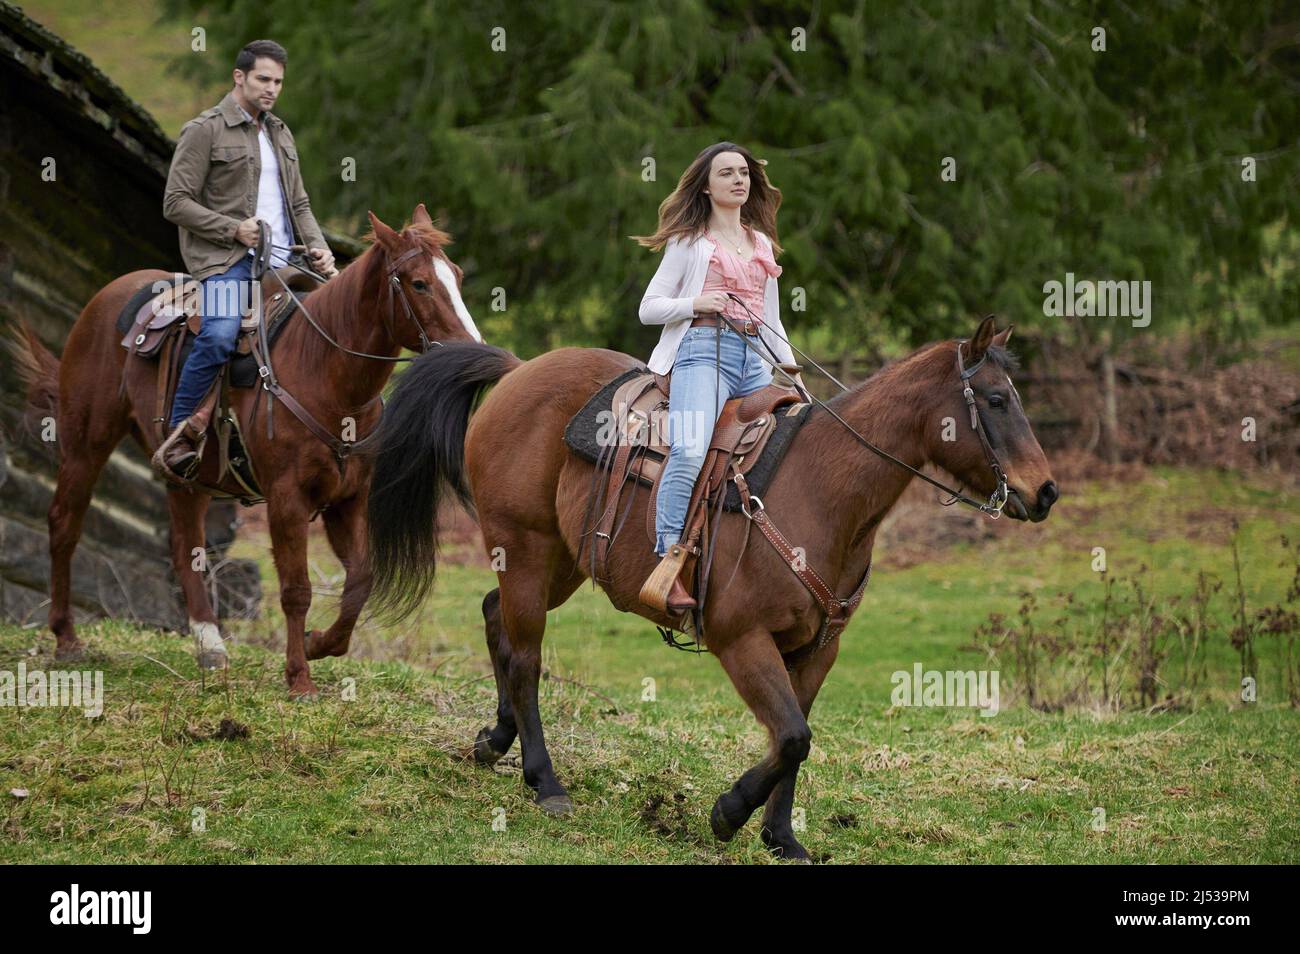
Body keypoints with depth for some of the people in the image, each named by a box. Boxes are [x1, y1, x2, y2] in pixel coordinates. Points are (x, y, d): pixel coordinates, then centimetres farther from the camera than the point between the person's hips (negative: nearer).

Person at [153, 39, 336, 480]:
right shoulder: (205, 130, -2)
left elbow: (299, 204, 23)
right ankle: (179, 433, -18)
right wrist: (233, 229, -16)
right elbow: (176, 203, -7)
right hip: (226, 257, -7)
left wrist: (317, 247, 4)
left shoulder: (280, 134, 20)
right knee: (220, 336, -30)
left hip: (280, 259, 7)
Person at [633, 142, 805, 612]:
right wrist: (696, 303, -11)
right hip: (704, 349, -6)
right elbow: (649, 308, 6)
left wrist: (793, 376, 17)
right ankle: (669, 564, -32)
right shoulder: (689, 241, 9)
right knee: (690, 453, -27)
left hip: (755, 359, 6)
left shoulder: (762, 245, 23)